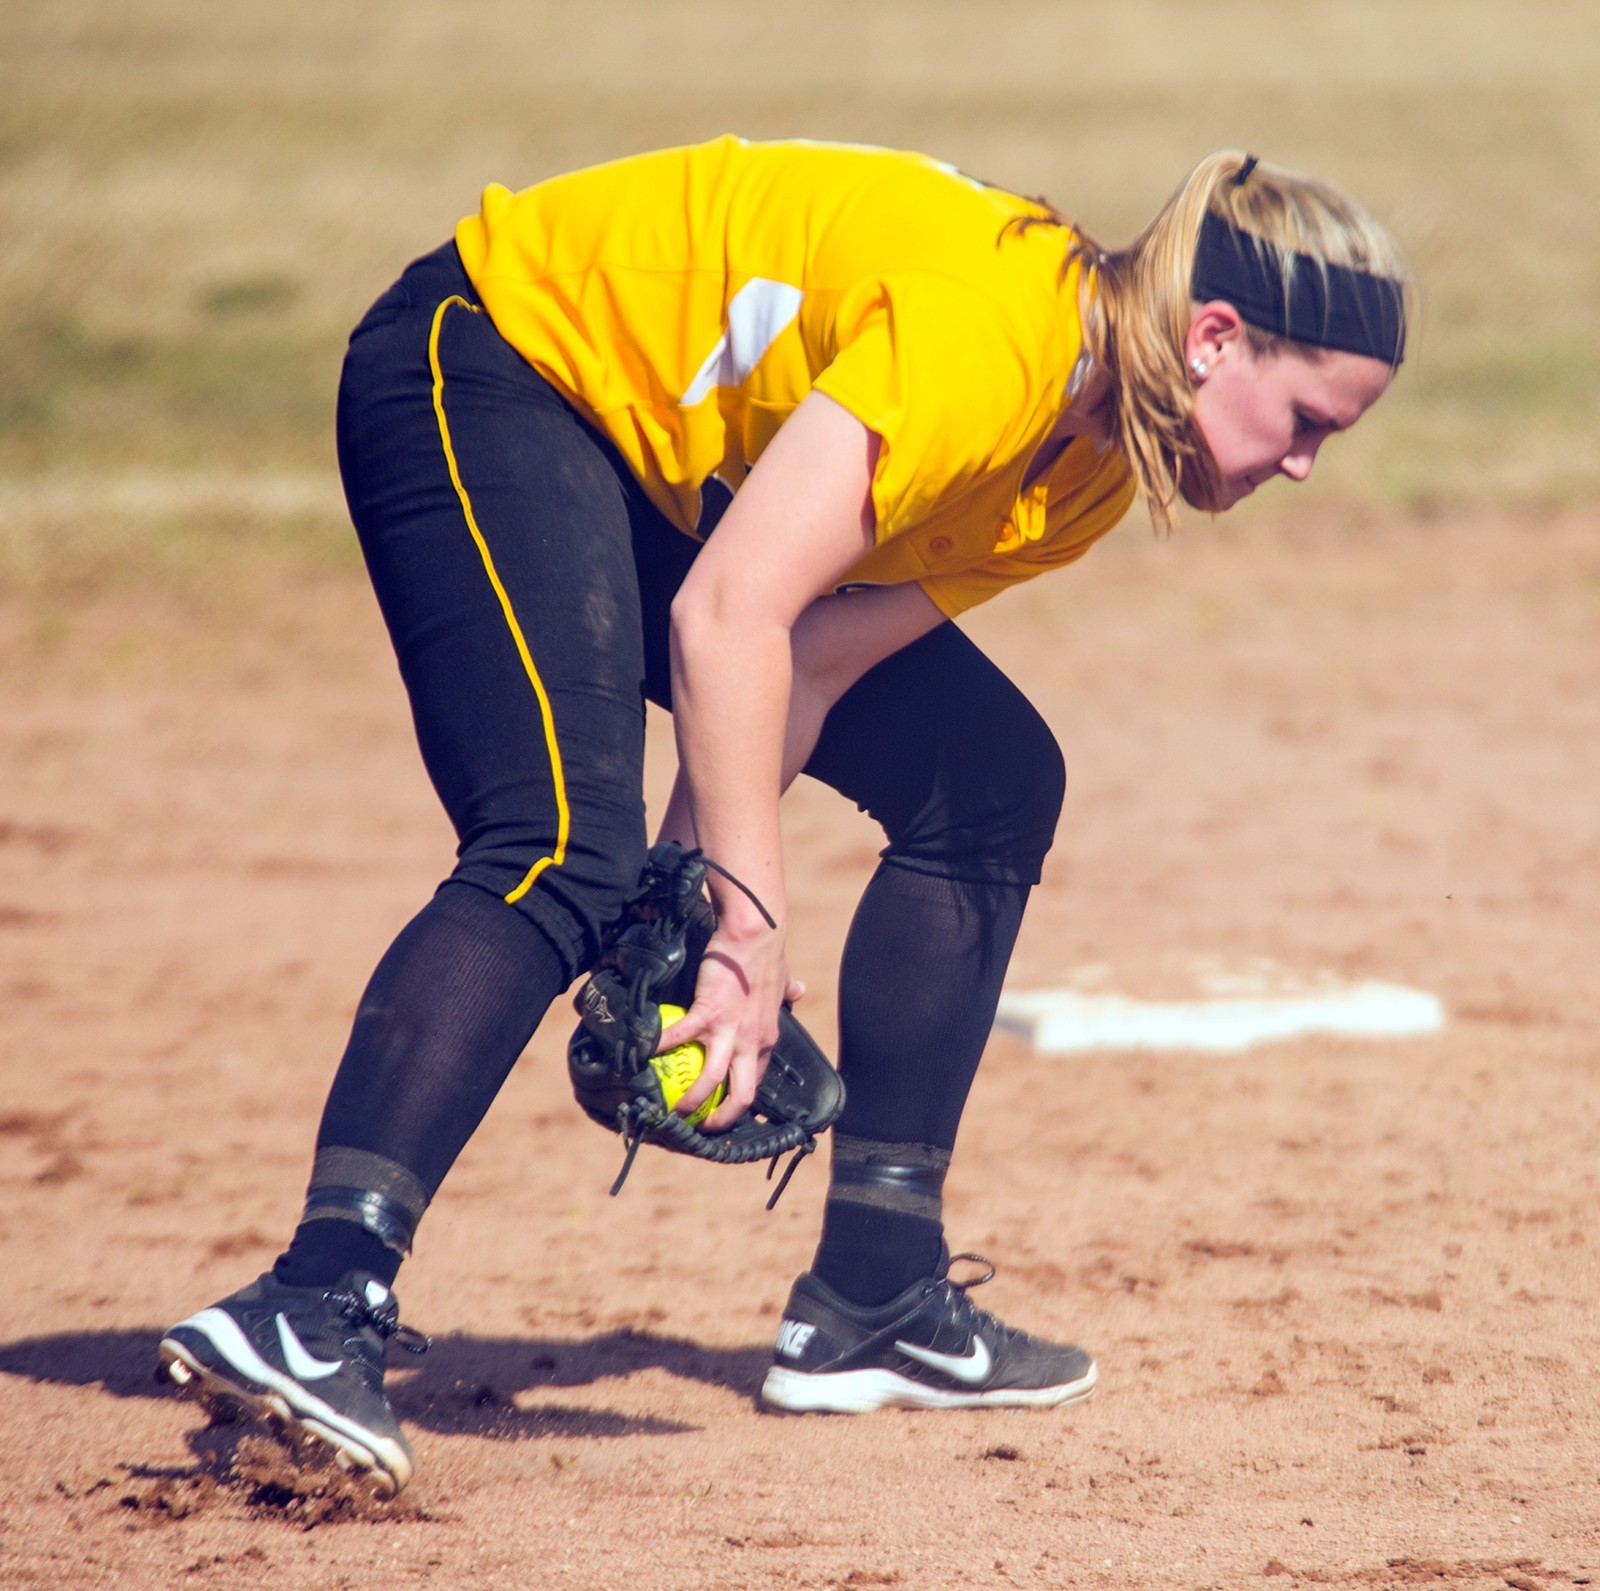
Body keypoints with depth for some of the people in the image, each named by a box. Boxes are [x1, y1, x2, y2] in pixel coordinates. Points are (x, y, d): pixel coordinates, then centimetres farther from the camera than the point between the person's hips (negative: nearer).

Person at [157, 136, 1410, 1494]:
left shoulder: (1097, 469, -3)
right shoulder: (993, 332, -31)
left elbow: (814, 663, -8)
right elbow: (729, 612, -36)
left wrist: (693, 899, -20)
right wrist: (748, 923, -37)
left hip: (684, 480, 10)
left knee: (992, 783, 6)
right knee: (565, 848, -29)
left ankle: (874, 1299, 9)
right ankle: (316, 1304, -39)